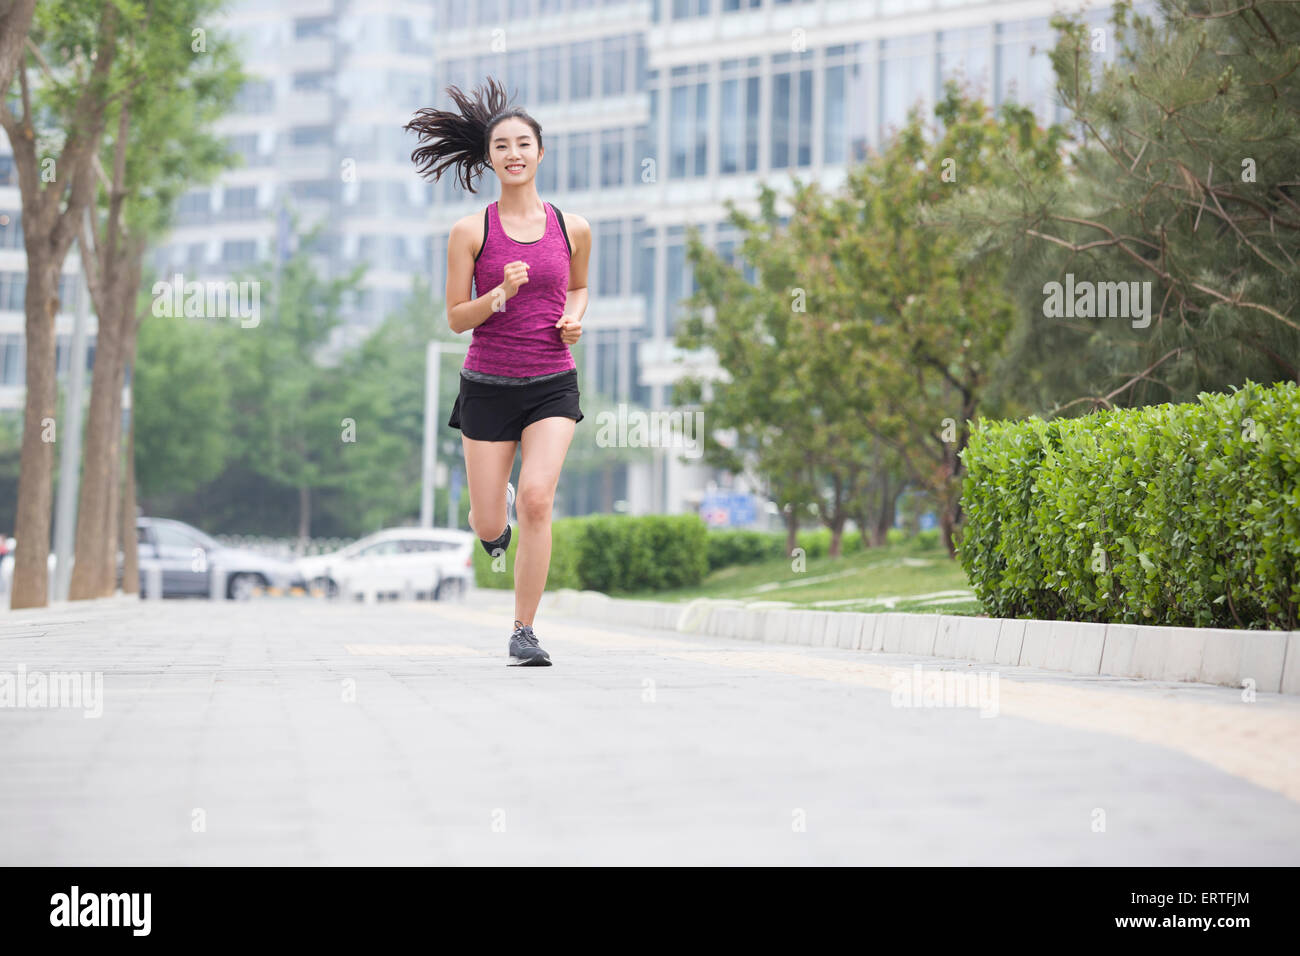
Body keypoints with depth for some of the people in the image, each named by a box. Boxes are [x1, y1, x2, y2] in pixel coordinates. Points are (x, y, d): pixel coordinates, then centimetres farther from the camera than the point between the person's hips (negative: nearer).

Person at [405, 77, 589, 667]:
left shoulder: (572, 229, 3)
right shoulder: (471, 232, -3)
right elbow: (456, 318, -1)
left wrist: (574, 320, 0)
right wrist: (500, 294, -19)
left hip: (552, 385, 0)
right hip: (488, 386, 0)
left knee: (537, 498, -19)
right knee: (489, 529, 3)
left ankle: (523, 632, -8)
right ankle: (496, 508, 44)